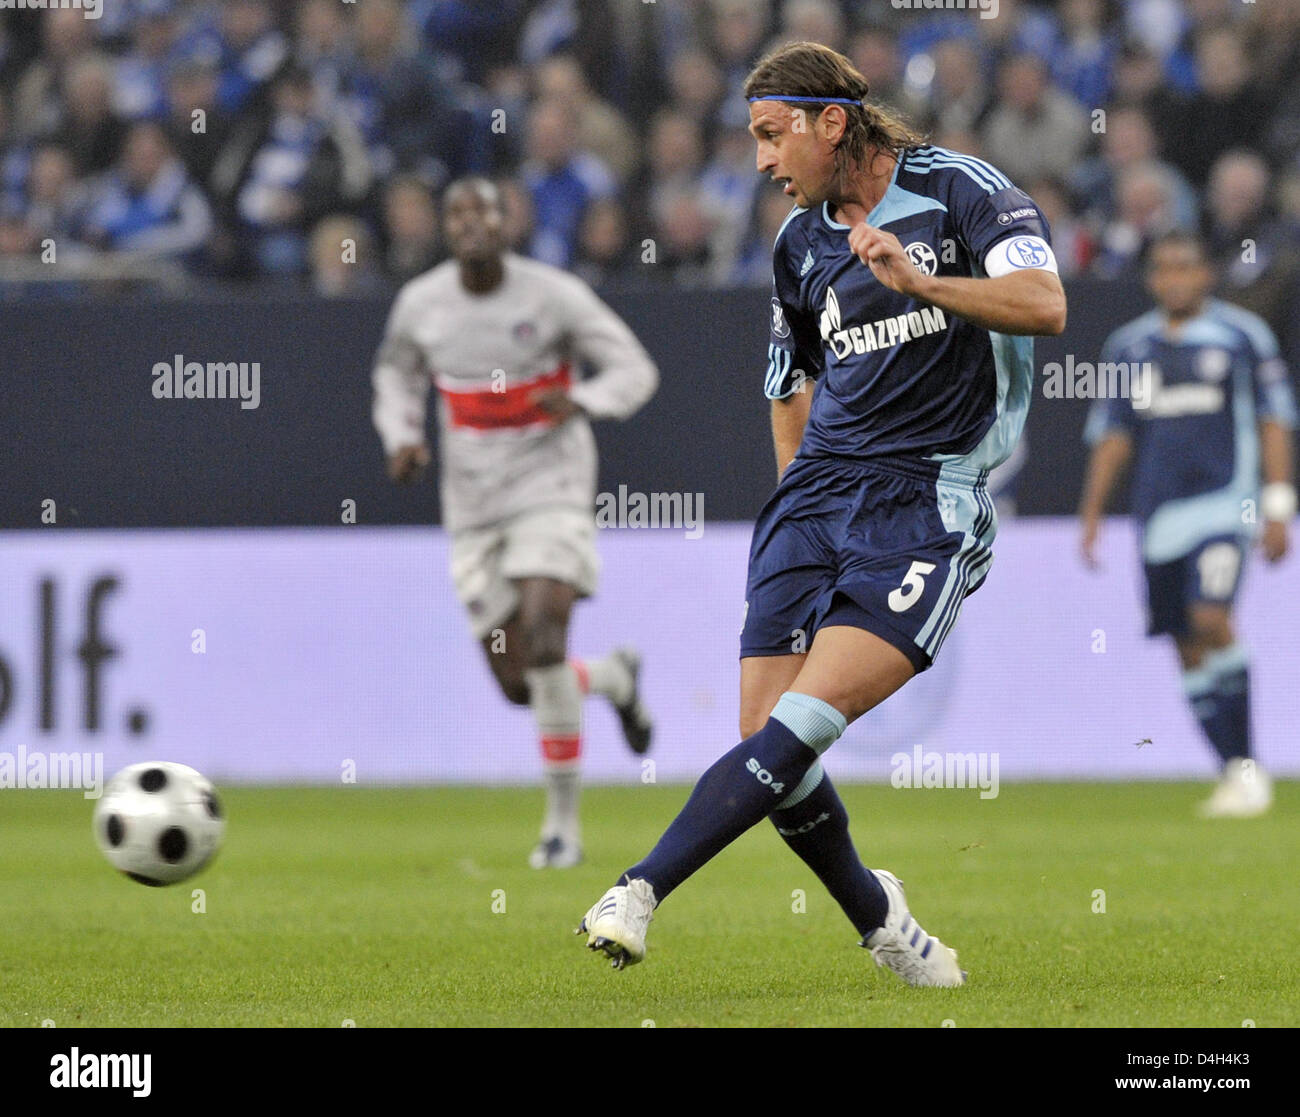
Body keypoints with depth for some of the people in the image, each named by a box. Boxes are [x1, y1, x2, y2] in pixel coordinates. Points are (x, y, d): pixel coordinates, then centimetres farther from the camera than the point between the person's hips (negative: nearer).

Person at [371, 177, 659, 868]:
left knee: (541, 634, -23)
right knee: (516, 684, -1)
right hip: (473, 506, 4)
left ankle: (563, 825, -11)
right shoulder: (420, 304, 0)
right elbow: (396, 373, 20)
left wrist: (581, 401, -25)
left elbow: (635, 370, -4)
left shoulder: (553, 295, -9)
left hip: (550, 488, -4)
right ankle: (614, 678, 36)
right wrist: (402, 436, 0)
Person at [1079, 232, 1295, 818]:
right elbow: (1112, 434, 17)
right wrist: (1092, 512, 10)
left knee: (1210, 619, -21)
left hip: (1224, 500, -4)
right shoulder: (1129, 346, 13)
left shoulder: (1241, 335, 3)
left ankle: (1247, 768, -12)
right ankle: (1237, 771, 8)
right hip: (1160, 514, 4)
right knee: (1189, 650, 1)